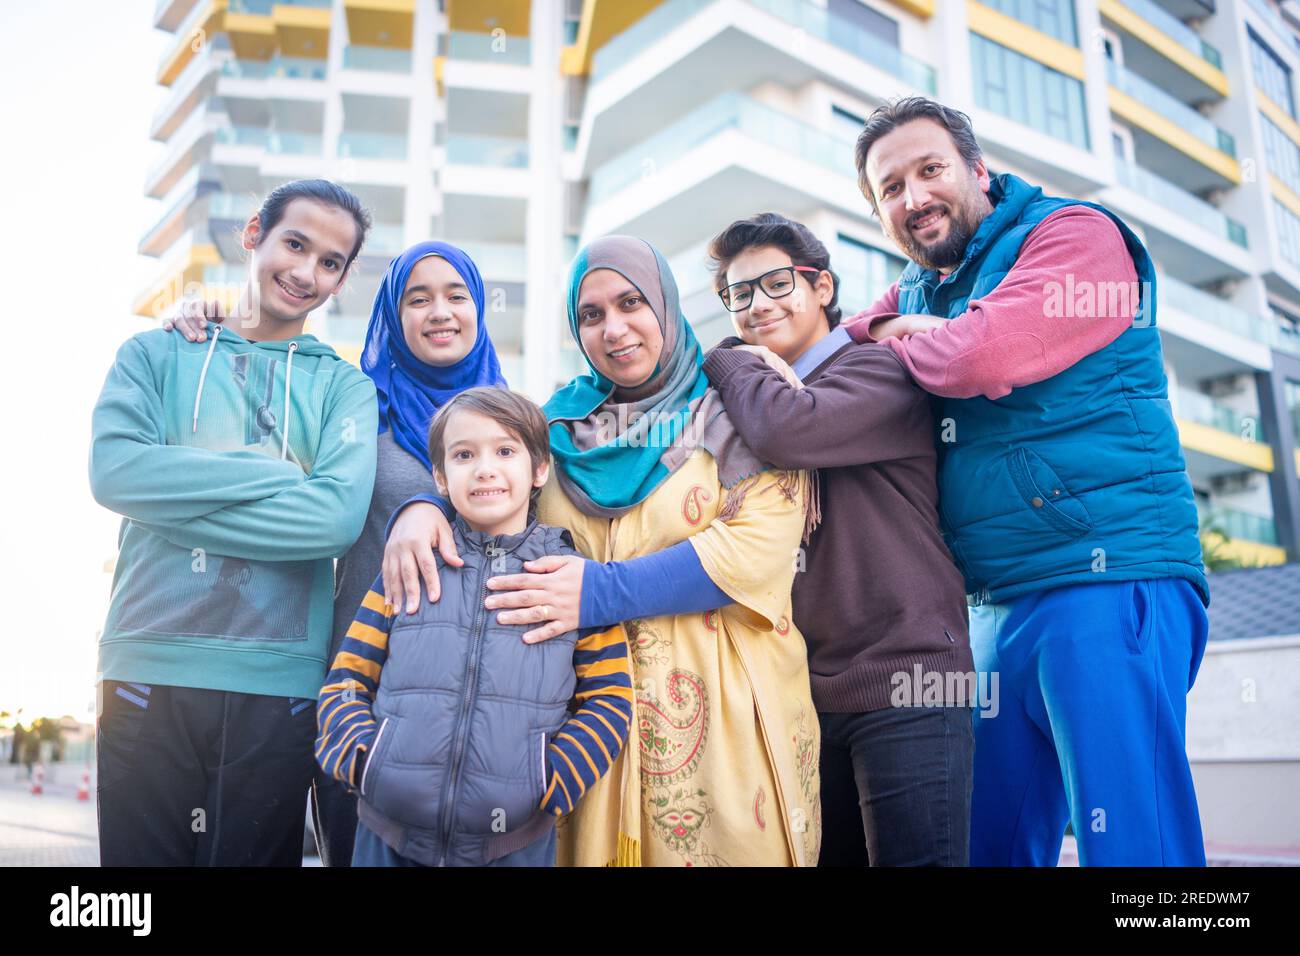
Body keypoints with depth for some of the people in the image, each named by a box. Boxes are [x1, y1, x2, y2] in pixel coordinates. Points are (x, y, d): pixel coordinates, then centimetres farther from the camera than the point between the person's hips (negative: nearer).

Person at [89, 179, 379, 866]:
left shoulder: (343, 388, 9)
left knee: (257, 854, 9)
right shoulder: (154, 355, 11)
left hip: (278, 686, 0)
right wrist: (278, 474, -10)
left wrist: (177, 494, -9)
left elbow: (339, 516, -10)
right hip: (147, 675, 1)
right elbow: (114, 469, -8)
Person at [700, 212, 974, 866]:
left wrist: (728, 363, -7)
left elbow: (791, 432, -26)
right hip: (806, 691, 7)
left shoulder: (877, 369, -5)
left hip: (907, 687, -6)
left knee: (910, 856, -1)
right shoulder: (756, 394, 16)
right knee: (826, 855, 14)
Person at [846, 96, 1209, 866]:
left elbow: (986, 356, -20)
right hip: (992, 605, 8)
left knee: (1133, 840, -7)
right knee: (991, 839, 12)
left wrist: (902, 344, 0)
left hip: (1108, 581, -7)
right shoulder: (919, 290, 20)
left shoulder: (1074, 234, -5)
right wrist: (892, 330, -2)